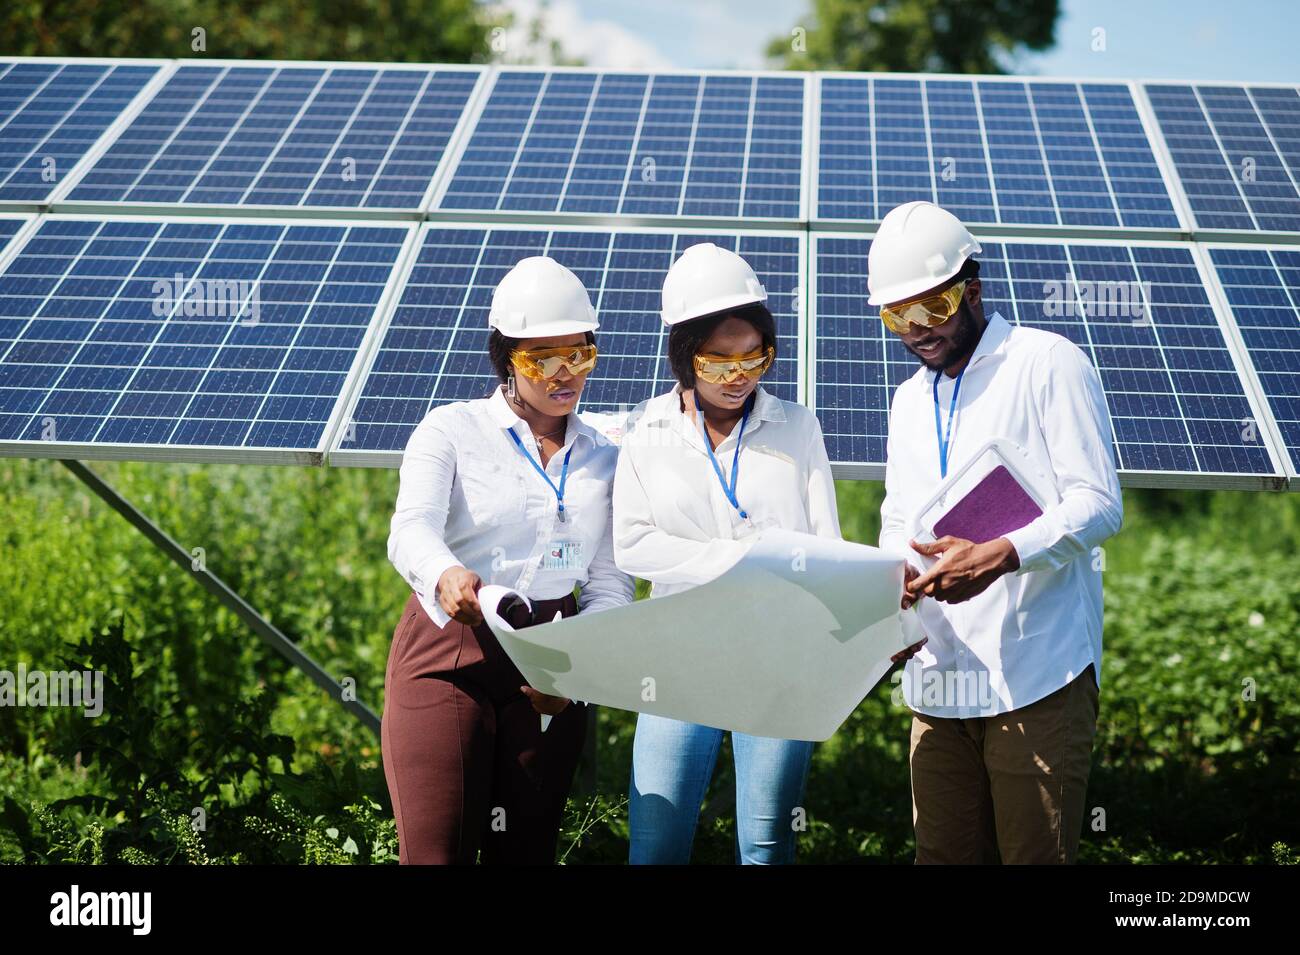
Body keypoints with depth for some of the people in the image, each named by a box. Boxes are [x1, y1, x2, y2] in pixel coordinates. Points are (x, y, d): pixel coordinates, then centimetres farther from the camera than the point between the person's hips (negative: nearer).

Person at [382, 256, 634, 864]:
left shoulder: (603, 460, 11)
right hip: (448, 655, -3)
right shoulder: (452, 431, 0)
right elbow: (412, 529, -17)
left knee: (527, 849, 8)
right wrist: (445, 576, -40)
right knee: (438, 850, -8)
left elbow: (611, 583, 6)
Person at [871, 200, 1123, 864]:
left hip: (1036, 678, -6)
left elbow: (1098, 503, -11)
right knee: (944, 854, 7)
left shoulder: (1048, 365, -4)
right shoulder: (910, 401, 20)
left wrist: (1002, 556, -26)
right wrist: (897, 571, -3)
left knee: (1037, 853, -4)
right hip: (938, 679, 6)